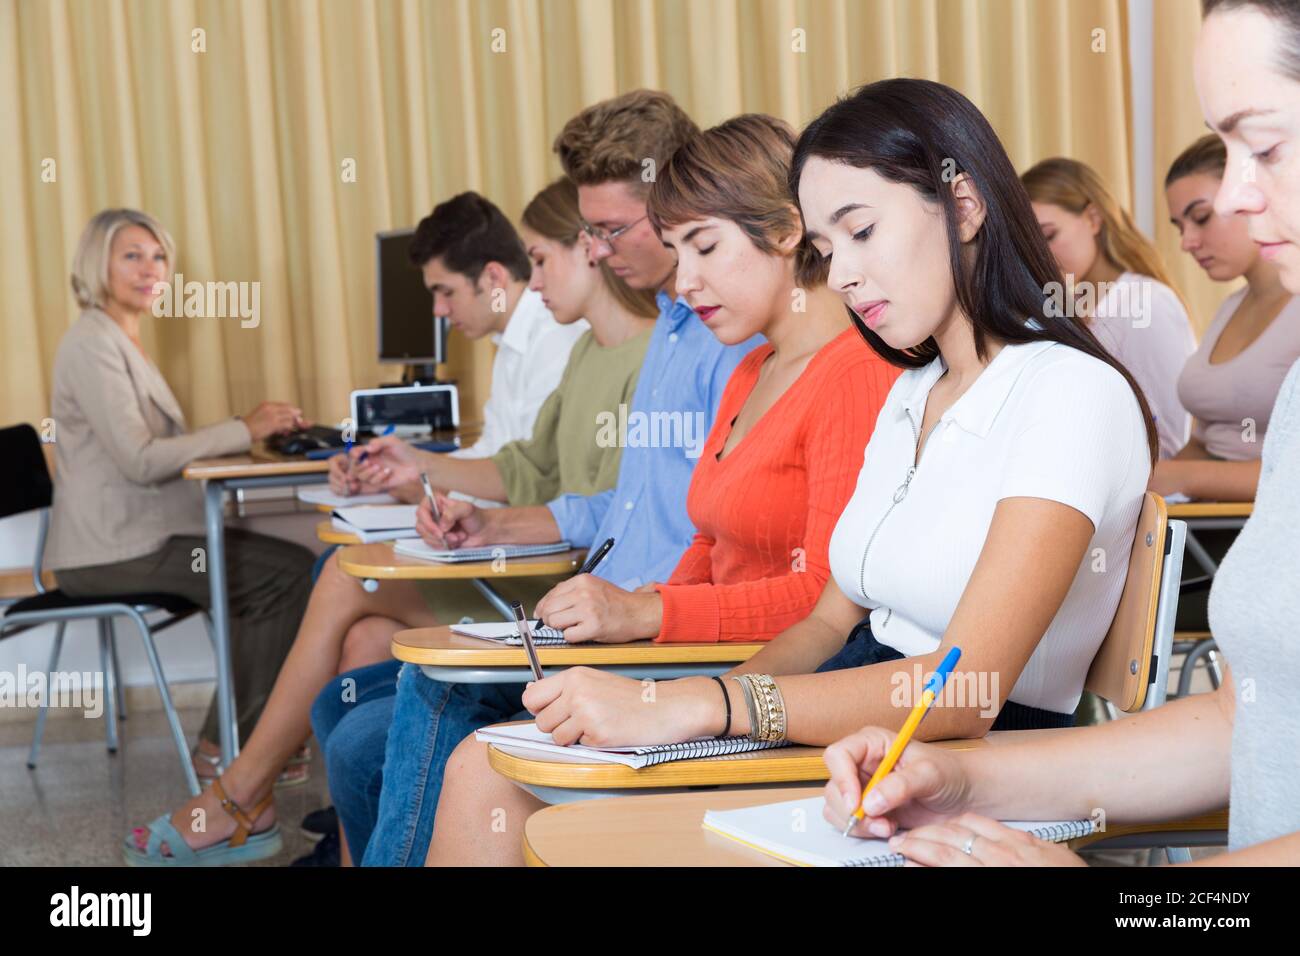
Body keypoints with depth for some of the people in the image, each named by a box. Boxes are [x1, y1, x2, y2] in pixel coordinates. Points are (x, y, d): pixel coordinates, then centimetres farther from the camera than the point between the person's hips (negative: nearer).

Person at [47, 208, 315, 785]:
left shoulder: (123, 342, 18)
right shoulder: (92, 344, -14)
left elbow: (163, 448, 15)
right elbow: (140, 460, -23)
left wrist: (254, 430, 2)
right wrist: (244, 431, -20)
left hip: (138, 533, 10)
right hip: (109, 552, -10)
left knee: (284, 575, 9)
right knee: (294, 572, -13)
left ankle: (234, 739, 12)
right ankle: (225, 746, -2)